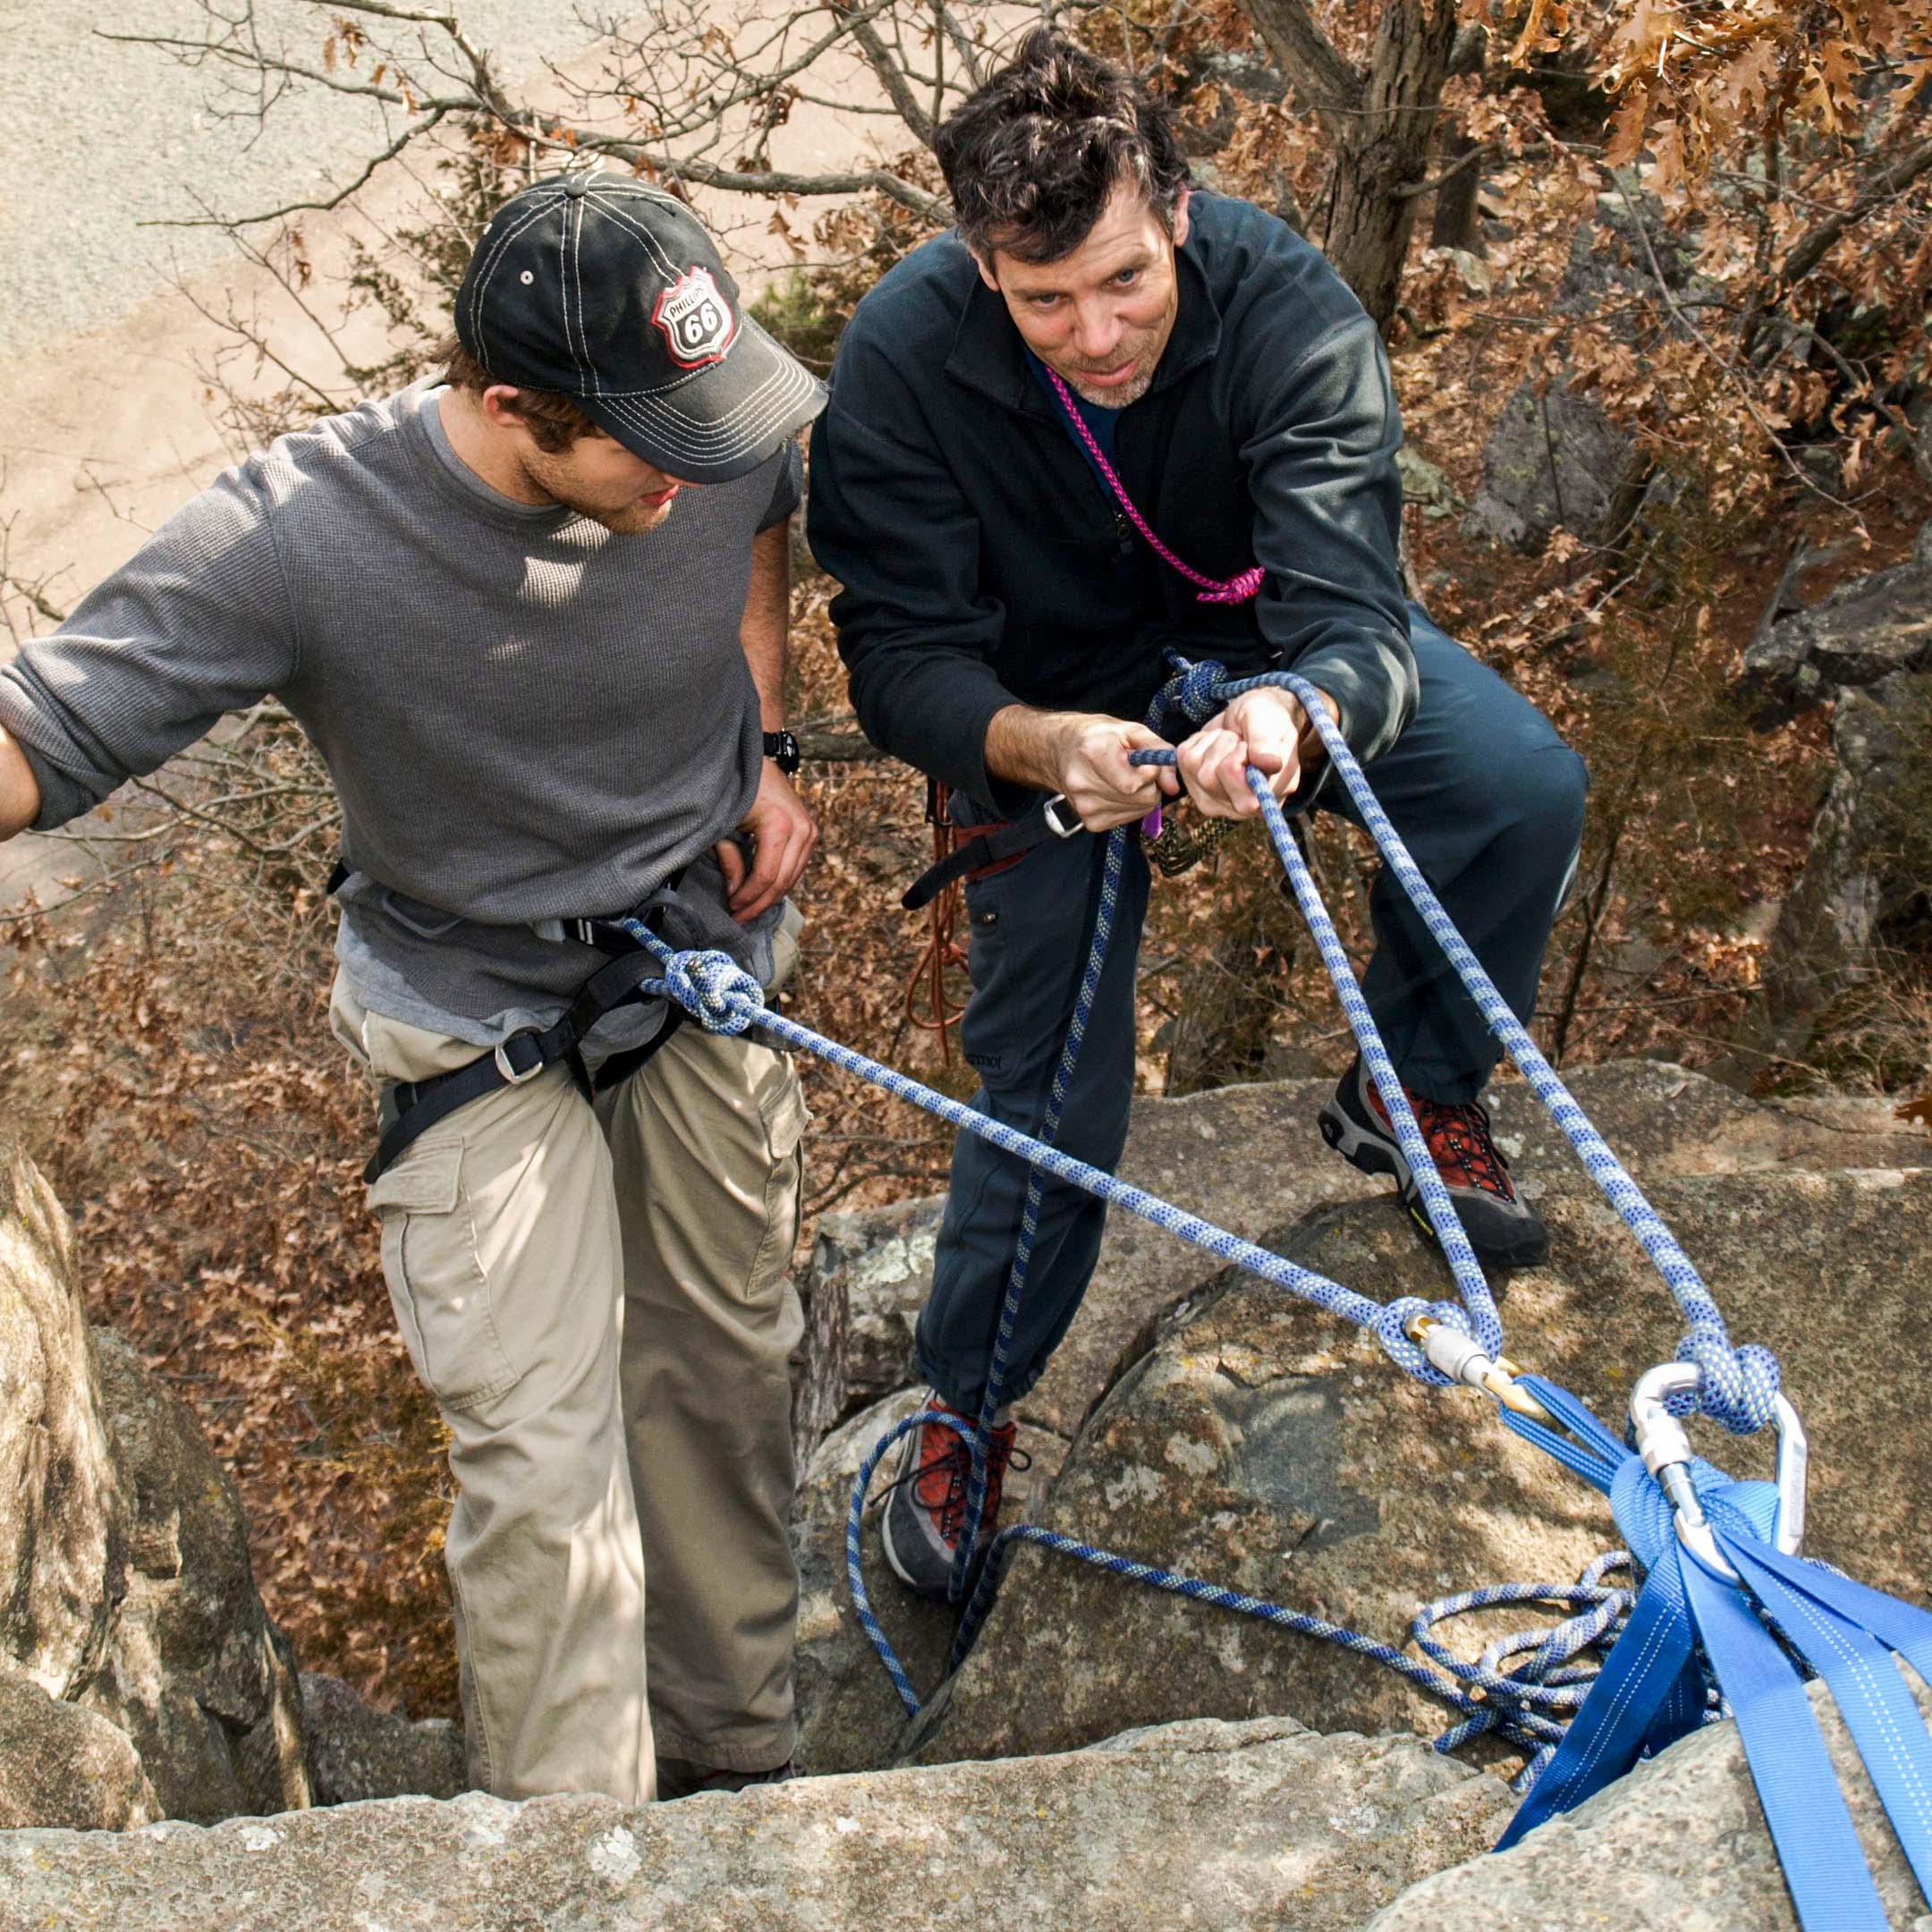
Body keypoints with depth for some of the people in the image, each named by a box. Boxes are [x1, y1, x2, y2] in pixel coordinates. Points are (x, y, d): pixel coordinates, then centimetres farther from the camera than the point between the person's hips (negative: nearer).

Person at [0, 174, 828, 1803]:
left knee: (723, 1365, 17)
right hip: (482, 1020, -4)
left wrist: (764, 749, -2)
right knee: (540, 1460, -9)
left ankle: (732, 1759, 40)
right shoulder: (296, 538, -32)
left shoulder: (723, 446, -20)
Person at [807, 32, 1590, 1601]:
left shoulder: (1286, 306, -30)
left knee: (1526, 786, -24)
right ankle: (968, 1406, 20)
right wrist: (1037, 746, -50)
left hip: (1265, 640, 1)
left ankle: (1413, 1091, 5)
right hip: (1049, 699, -1)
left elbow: (1349, 611, -36)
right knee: (1050, 1078, -5)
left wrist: (1295, 720, -61)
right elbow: (901, 650, -27)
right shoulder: (904, 357, -29)